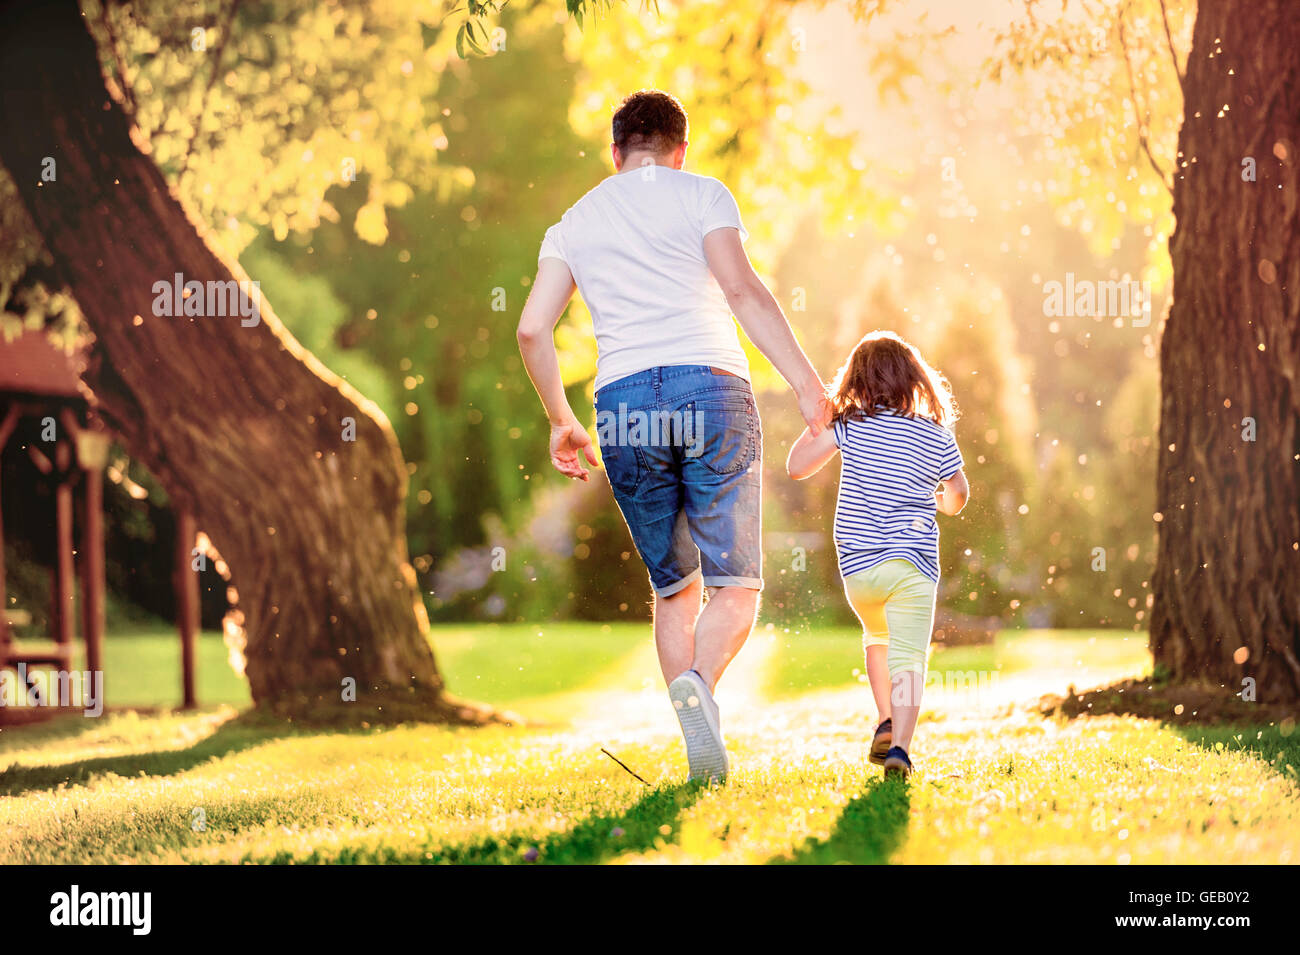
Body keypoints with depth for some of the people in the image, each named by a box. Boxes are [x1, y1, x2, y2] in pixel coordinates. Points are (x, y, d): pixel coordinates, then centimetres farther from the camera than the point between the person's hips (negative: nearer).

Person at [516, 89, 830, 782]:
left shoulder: (576, 220, 20)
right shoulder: (700, 194, 8)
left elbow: (532, 329, 13)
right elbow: (740, 288, -8)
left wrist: (561, 422, 24)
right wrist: (804, 379, -11)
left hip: (624, 404, 3)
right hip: (710, 388, -3)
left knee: (673, 589, 14)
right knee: (735, 587, 1)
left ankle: (699, 748, 1)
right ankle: (697, 682, -29)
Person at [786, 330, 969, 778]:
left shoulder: (851, 426, -1)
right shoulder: (938, 438, 4)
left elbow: (796, 466, 3)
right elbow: (956, 501, 18)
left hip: (857, 565, 1)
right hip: (913, 563, -1)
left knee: (877, 637, 28)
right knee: (908, 656, -7)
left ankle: (886, 723, 15)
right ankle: (899, 745, -24)